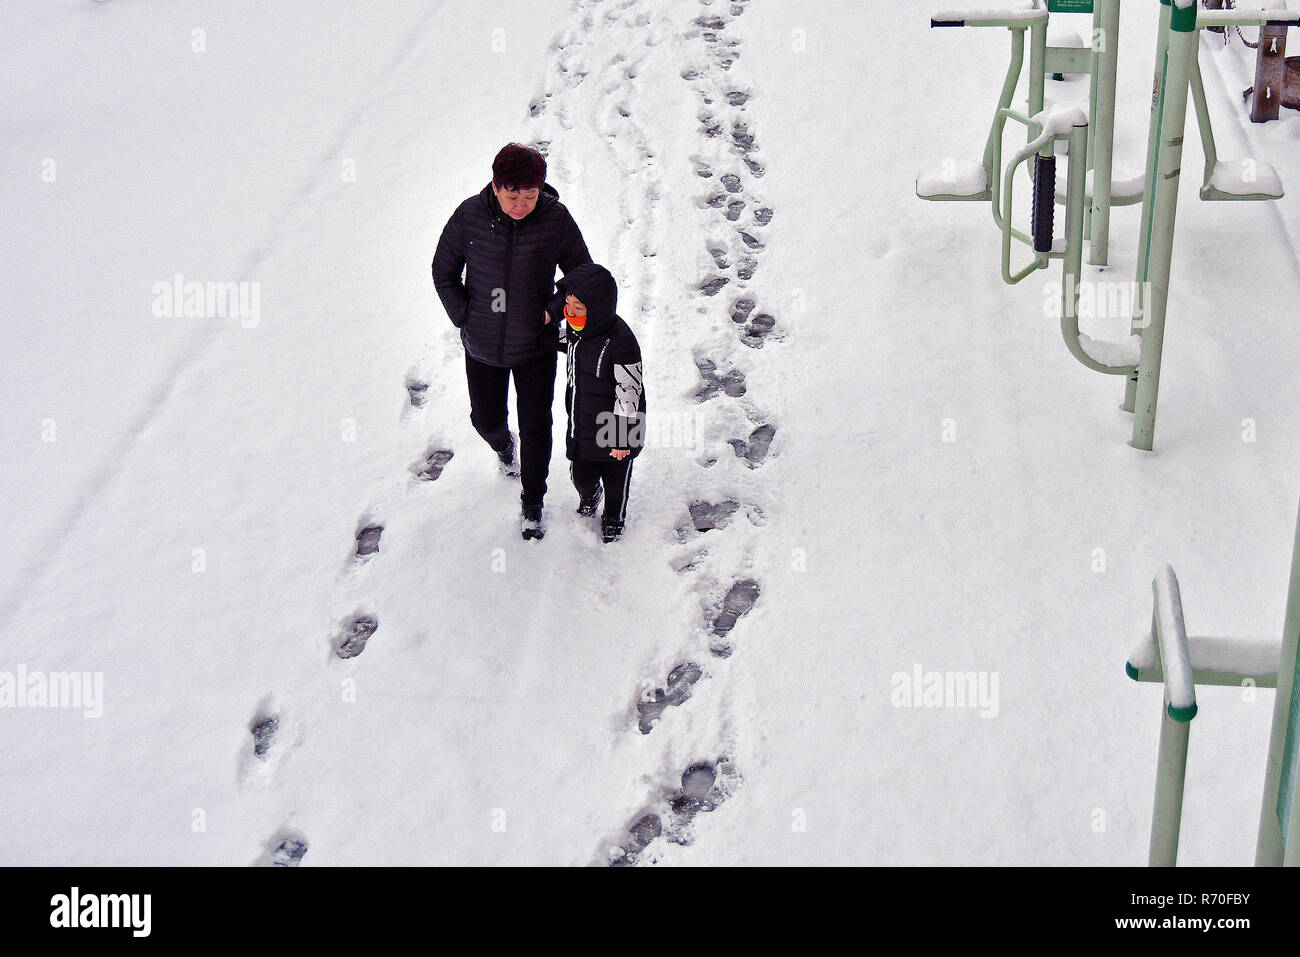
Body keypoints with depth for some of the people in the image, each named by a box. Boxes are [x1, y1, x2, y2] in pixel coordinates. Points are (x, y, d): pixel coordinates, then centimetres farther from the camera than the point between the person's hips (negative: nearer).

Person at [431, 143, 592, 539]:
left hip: (536, 346, -1)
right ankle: (504, 448, 57)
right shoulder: (469, 216, -17)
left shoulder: (556, 218, -18)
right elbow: (444, 274, -1)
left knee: (536, 427, 5)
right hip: (482, 346, 1)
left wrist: (555, 311, -12)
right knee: (486, 419, 19)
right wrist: (465, 318, -7)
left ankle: (532, 503, 30)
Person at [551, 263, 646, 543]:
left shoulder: (620, 343, -31)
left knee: (615, 478, 18)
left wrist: (622, 437, -20)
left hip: (613, 427, -6)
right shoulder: (575, 331, -8)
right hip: (581, 425, 6)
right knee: (581, 474, 21)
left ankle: (614, 519, 46)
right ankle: (588, 498, 56)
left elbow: (629, 392, -25)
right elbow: (559, 340, 22)